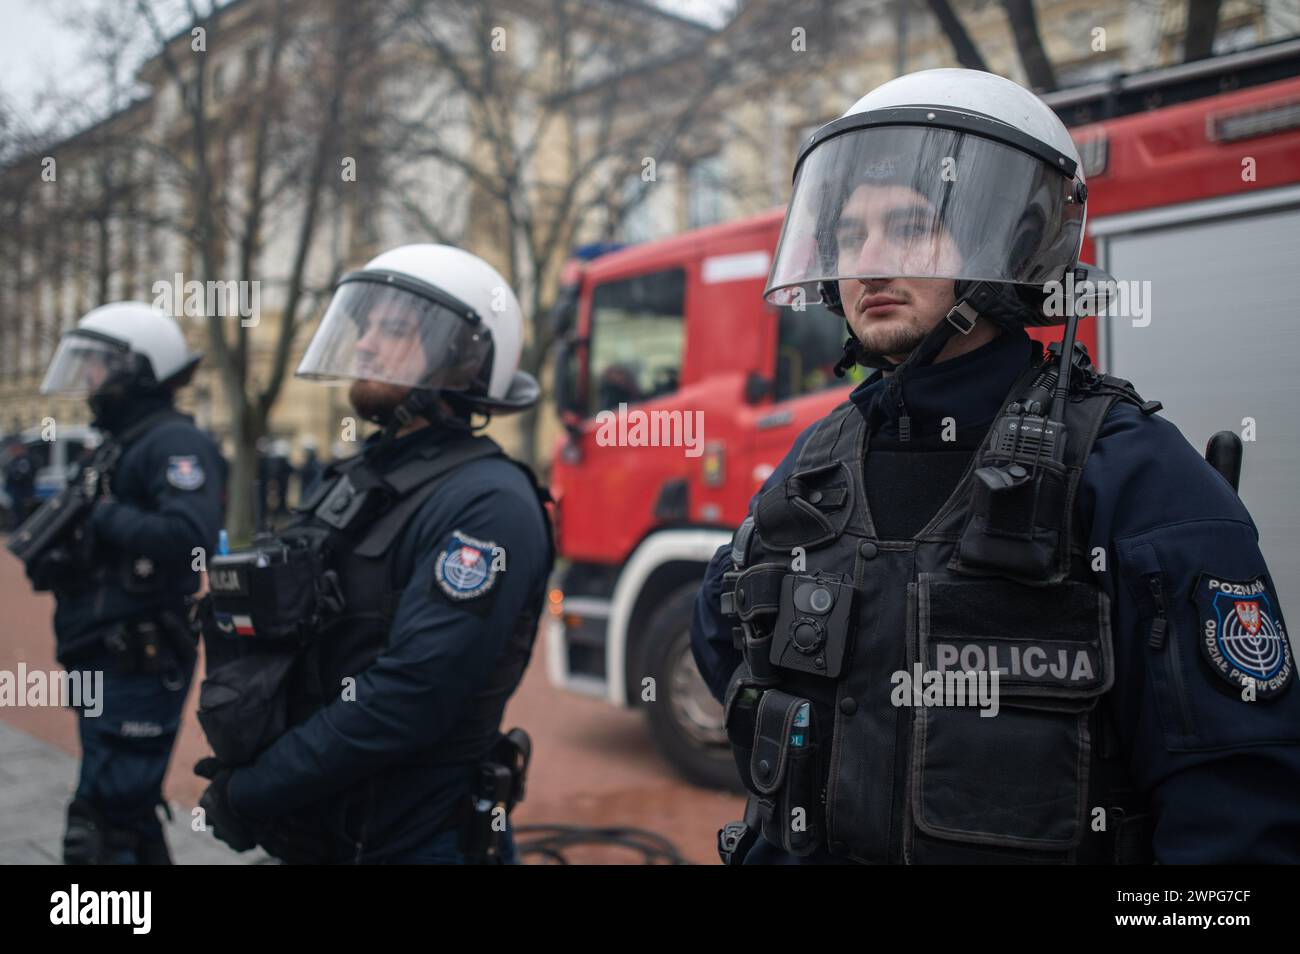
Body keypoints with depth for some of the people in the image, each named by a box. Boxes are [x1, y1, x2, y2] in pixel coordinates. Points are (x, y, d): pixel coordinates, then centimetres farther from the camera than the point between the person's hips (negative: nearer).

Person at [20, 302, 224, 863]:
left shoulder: (174, 443, -14)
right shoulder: (115, 447, 17)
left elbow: (187, 541, -31)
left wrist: (102, 515, -20)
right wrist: (54, 561, -2)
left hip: (140, 664, -10)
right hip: (106, 666, 10)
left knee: (99, 834, -6)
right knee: (128, 816, 20)